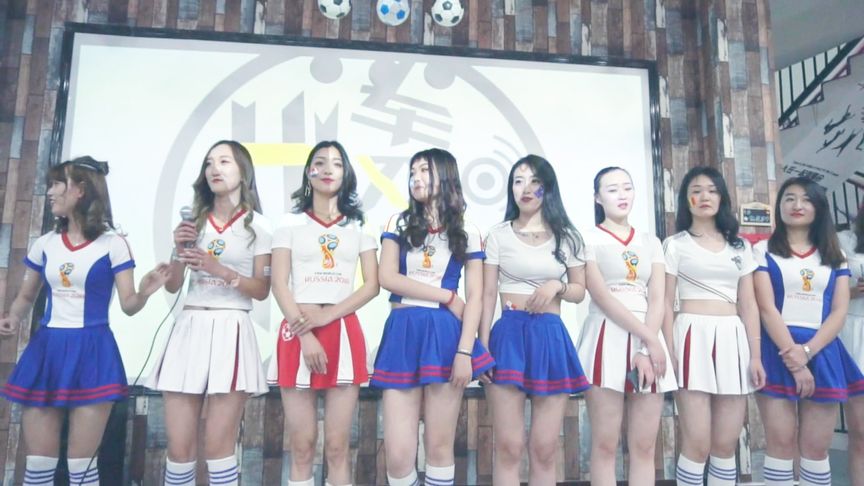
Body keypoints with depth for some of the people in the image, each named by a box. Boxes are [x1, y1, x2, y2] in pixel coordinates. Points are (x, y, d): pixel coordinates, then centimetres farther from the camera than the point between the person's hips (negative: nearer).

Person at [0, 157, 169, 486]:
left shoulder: (113, 244, -4)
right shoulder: (44, 244, 9)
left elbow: (128, 305, -5)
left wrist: (144, 292, -27)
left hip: (92, 352, -4)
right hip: (46, 350, 4)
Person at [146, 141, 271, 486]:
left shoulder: (257, 225, 4)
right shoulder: (193, 222, 14)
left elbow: (262, 291, -1)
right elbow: (172, 286, 14)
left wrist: (219, 269, -13)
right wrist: (180, 249, -3)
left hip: (230, 331, -3)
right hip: (188, 329, 4)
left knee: (217, 447, -3)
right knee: (178, 447, 3)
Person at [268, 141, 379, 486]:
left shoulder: (358, 226, 13)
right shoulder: (290, 224, 10)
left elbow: (372, 285, 3)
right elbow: (279, 284, 0)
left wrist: (326, 316, -11)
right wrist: (305, 334, -13)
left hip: (344, 333, 1)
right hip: (298, 333, -1)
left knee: (337, 446, 1)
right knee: (302, 446, 2)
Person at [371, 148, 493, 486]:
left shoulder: (467, 232, 8)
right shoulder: (399, 224, 11)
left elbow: (474, 298, 1)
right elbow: (387, 278, -2)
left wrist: (465, 352, -10)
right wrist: (447, 296, -5)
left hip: (445, 335, -1)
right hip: (402, 334, 1)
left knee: (439, 446, 4)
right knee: (398, 453, -2)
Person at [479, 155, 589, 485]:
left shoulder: (567, 236, 8)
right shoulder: (498, 234, 5)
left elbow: (580, 291, 13)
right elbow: (488, 294, 3)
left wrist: (556, 286, -9)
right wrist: (483, 344, -5)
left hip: (551, 338, 1)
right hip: (508, 336, -1)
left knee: (544, 450, 6)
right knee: (508, 448, -1)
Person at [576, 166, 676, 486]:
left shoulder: (651, 242, 16)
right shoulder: (589, 239, 4)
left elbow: (657, 299, 4)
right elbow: (600, 296, -8)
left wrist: (647, 349, -11)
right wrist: (649, 339, -14)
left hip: (649, 337, 4)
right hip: (607, 338, -4)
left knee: (644, 446, 4)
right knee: (605, 445, -2)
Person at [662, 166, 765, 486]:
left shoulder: (739, 247, 16)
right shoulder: (675, 244, 5)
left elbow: (749, 305, 13)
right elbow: (666, 303, 0)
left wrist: (755, 355, 4)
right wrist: (670, 355, -10)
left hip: (733, 340, 4)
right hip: (693, 337, -4)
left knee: (726, 445, 6)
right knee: (697, 444, -7)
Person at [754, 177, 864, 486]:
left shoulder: (834, 255, 14)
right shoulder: (764, 250, 3)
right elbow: (766, 308, -6)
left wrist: (806, 351, -12)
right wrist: (793, 361, -13)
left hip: (821, 351, 3)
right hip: (777, 351, -3)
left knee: (816, 448, 5)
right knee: (781, 443, -2)